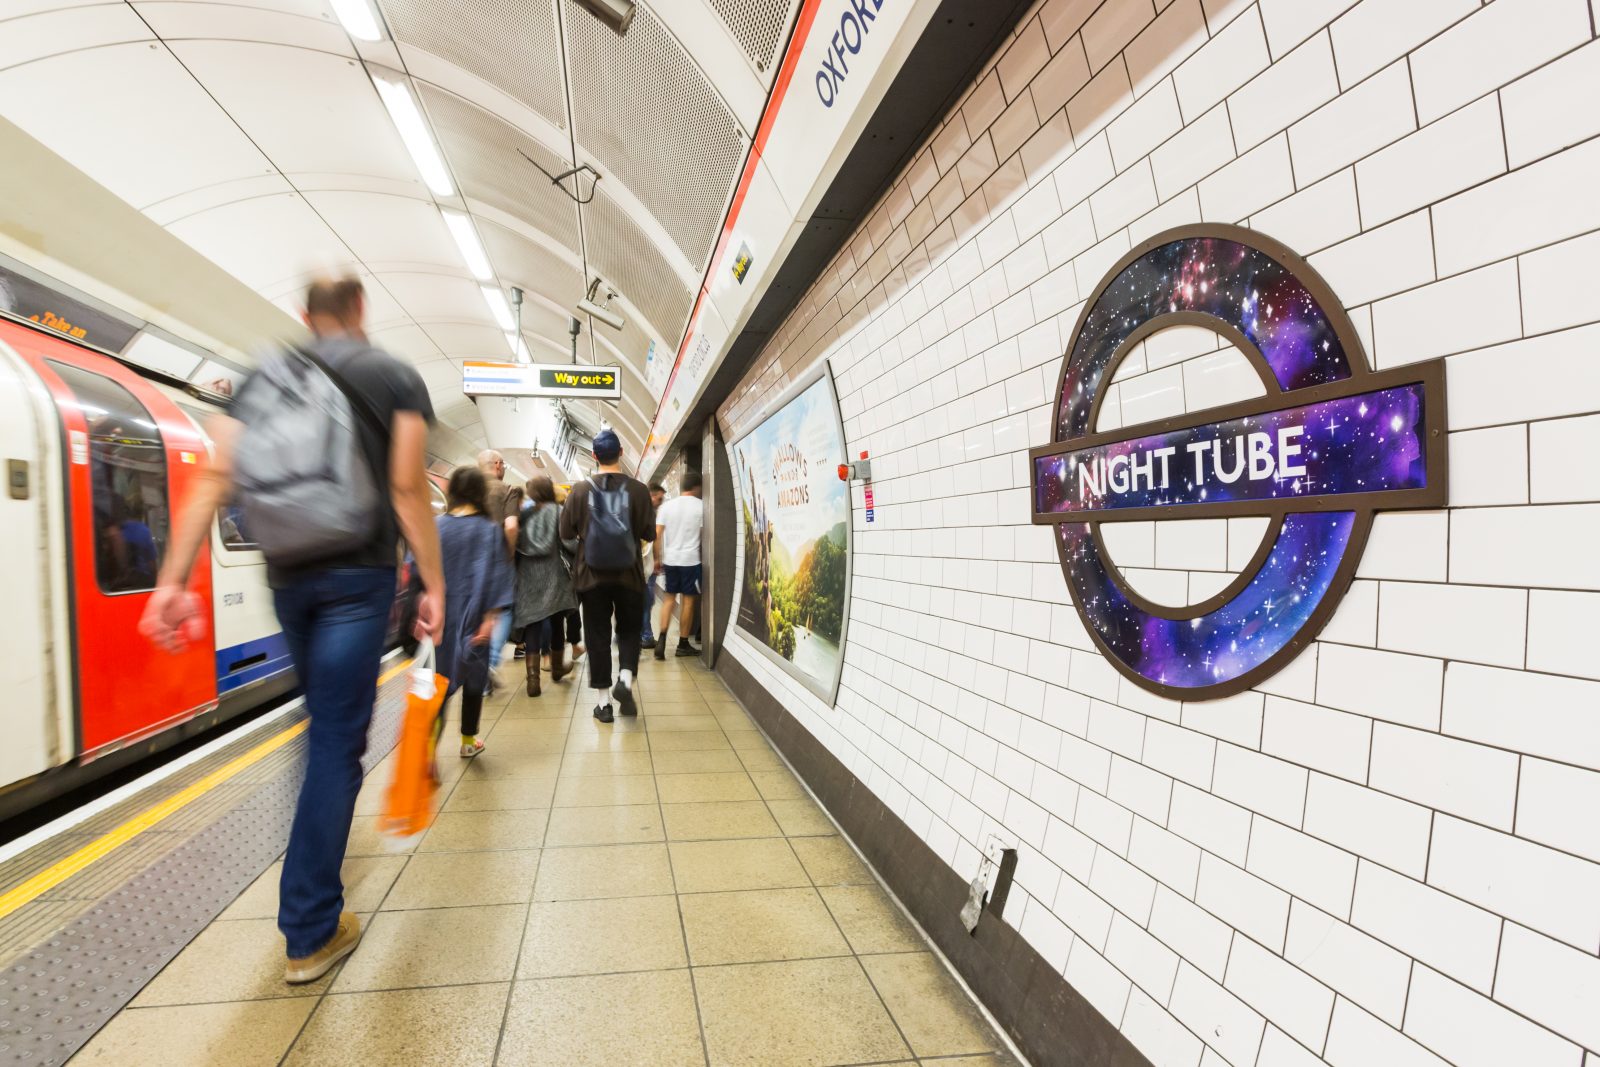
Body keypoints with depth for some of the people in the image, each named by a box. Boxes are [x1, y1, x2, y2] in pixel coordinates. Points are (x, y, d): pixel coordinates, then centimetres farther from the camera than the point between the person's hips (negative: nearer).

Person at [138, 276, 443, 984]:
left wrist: (173, 580, -3)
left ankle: (321, 856, 39)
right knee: (336, 739, -1)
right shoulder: (395, 377, -1)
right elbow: (408, 490, -10)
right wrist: (434, 585, -7)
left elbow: (215, 479, -1)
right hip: (358, 574, -4)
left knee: (326, 723, 23)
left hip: (288, 575, 5)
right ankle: (311, 932, 4)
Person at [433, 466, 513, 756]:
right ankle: (468, 740, 26)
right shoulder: (489, 530, -8)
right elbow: (496, 575, -12)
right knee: (473, 677, 13)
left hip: (441, 614, 2)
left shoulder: (436, 526, -2)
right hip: (474, 616, -1)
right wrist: (491, 616, -10)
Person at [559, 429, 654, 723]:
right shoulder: (638, 490, -7)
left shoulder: (580, 490, -4)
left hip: (592, 576, 1)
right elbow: (650, 533, -4)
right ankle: (625, 679, -7)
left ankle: (603, 701, 12)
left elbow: (566, 533, 1)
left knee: (598, 636, 9)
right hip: (629, 575, 0)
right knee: (629, 631, 16)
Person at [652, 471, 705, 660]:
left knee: (669, 599, 13)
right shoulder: (700, 506, -5)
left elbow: (657, 534, 0)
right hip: (690, 560, -3)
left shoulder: (667, 506, 3)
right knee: (688, 601, 7)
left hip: (670, 559, 3)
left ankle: (662, 640, -1)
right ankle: (683, 644, 13)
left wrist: (658, 559, 8)